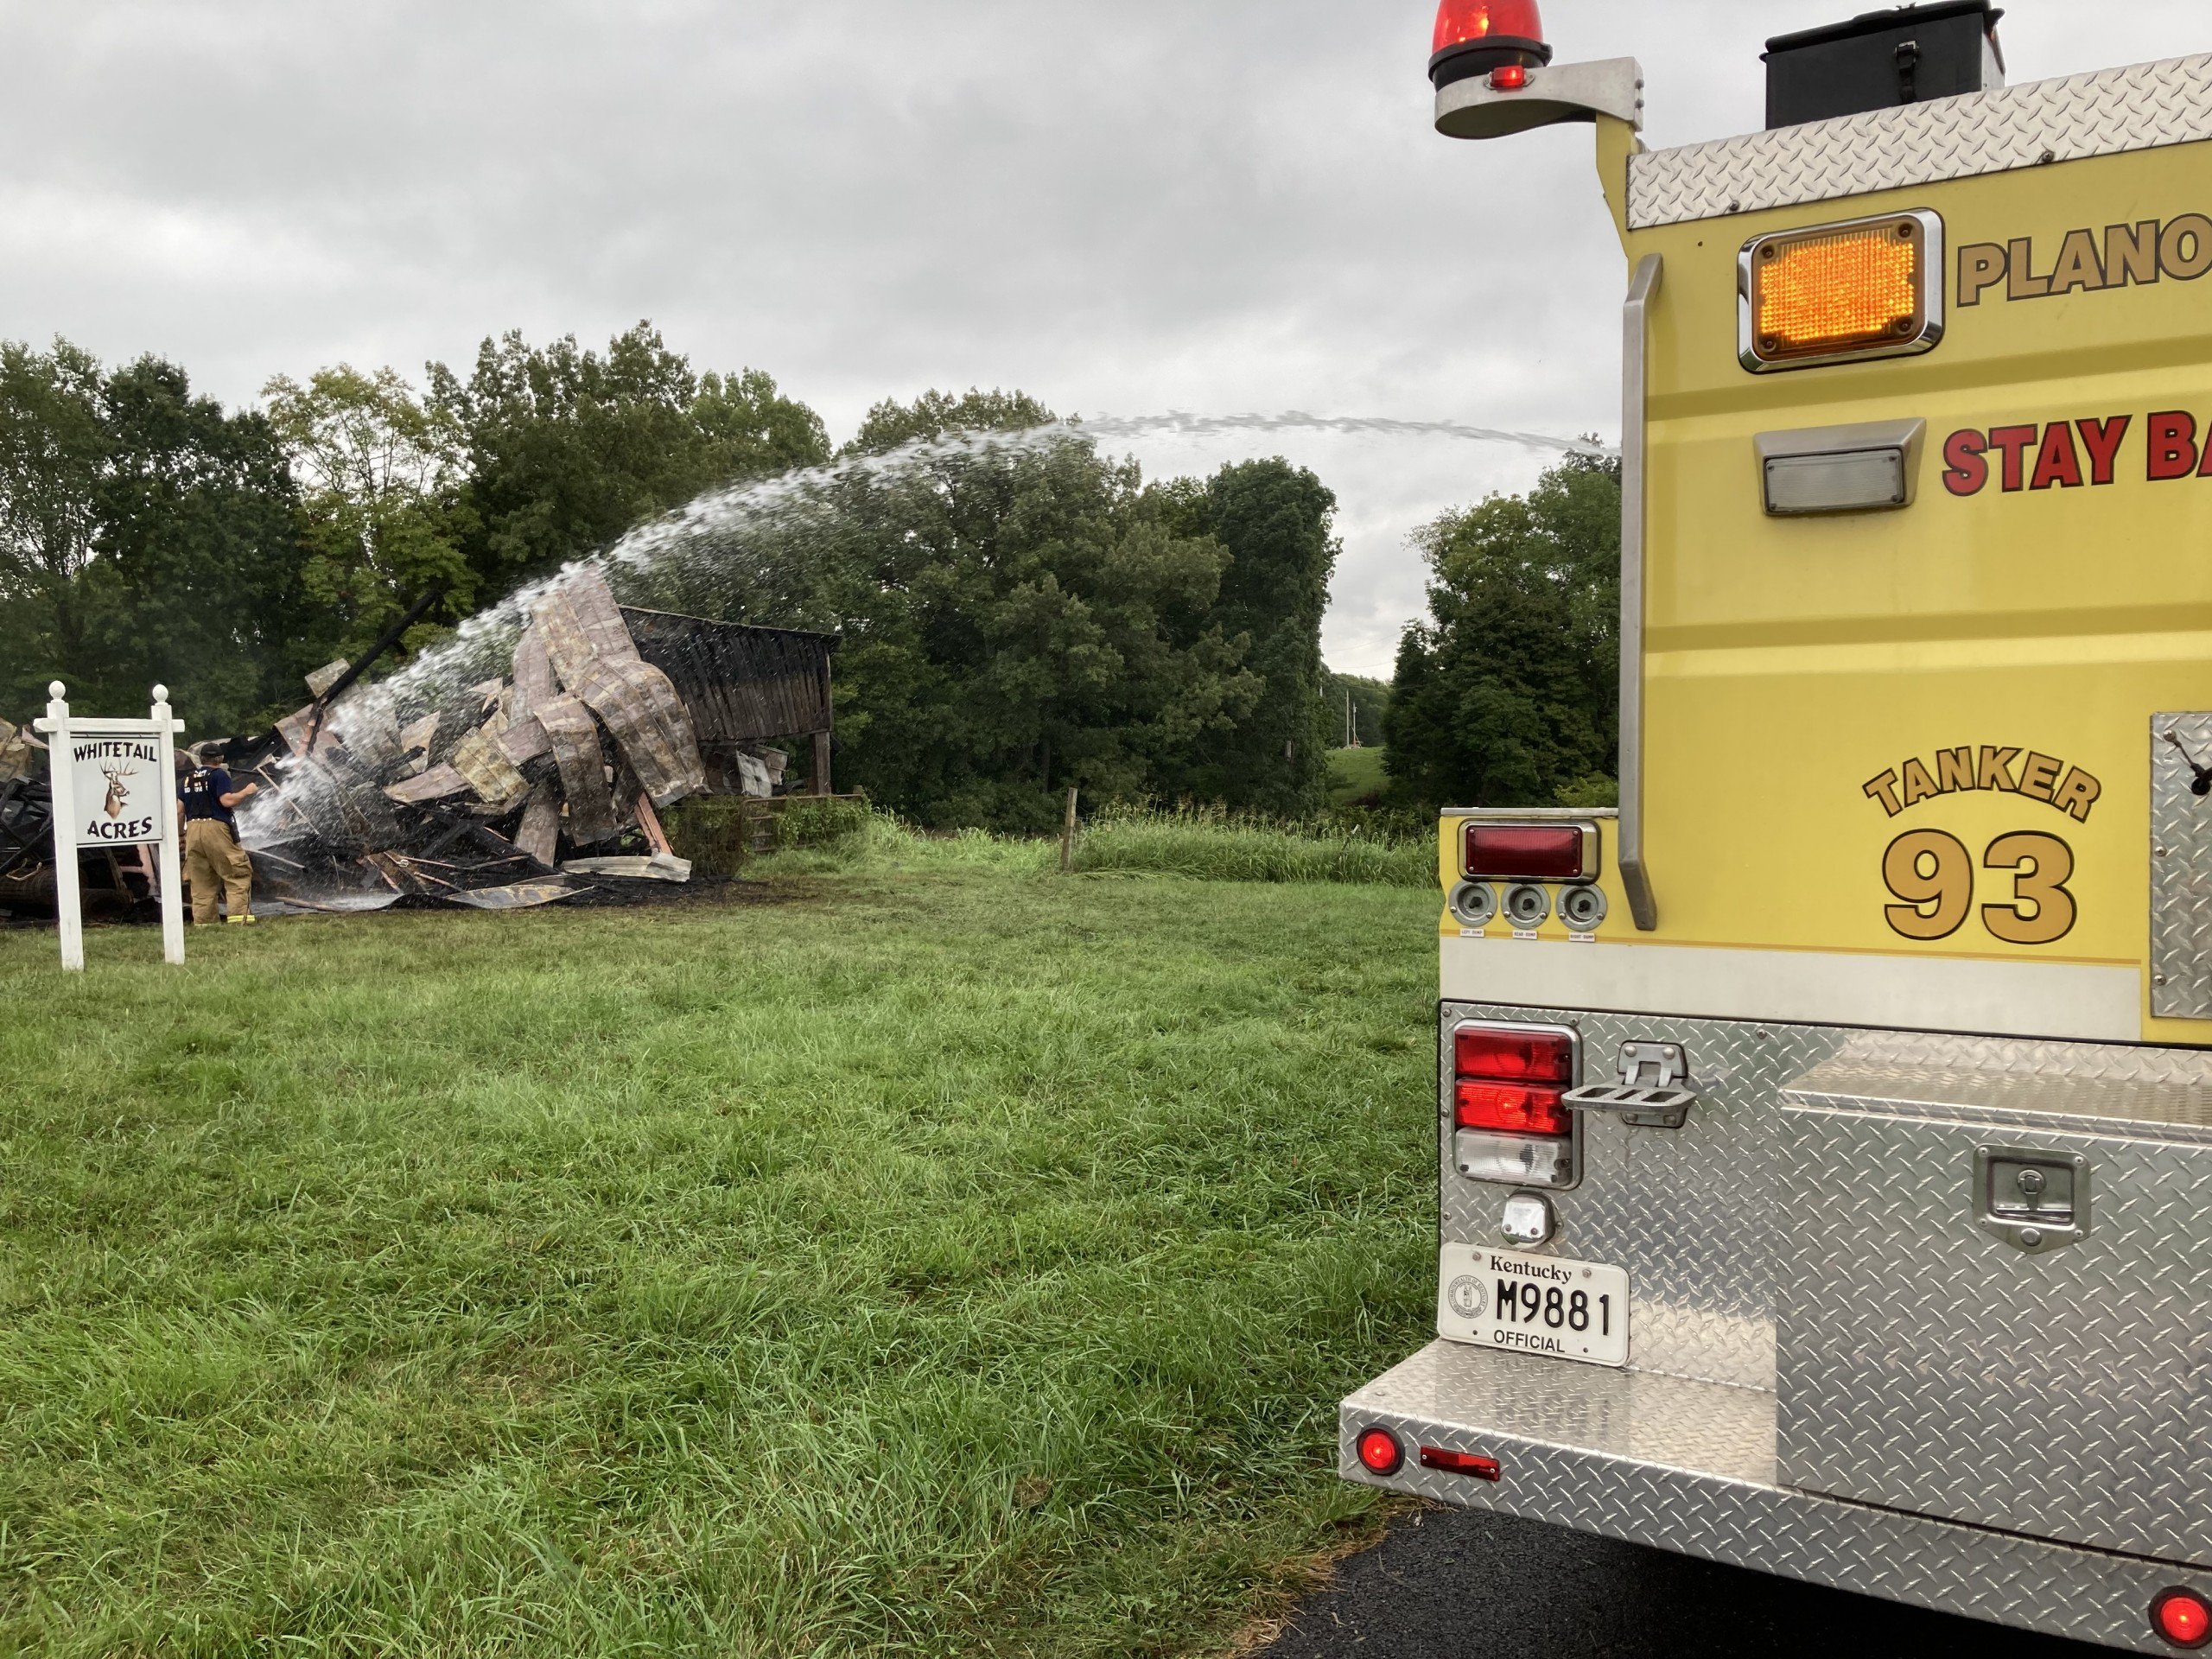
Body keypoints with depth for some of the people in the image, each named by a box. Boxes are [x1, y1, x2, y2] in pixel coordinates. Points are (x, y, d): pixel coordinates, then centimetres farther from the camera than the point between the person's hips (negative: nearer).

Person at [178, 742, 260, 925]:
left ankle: (202, 921, 6)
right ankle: (239, 915, -15)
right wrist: (247, 791, -1)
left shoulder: (188, 778, 16)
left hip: (192, 830, 6)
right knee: (237, 873, -3)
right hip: (215, 828, -6)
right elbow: (227, 800, -13)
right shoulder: (219, 775, -3)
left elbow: (178, 807, 13)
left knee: (201, 880, 9)